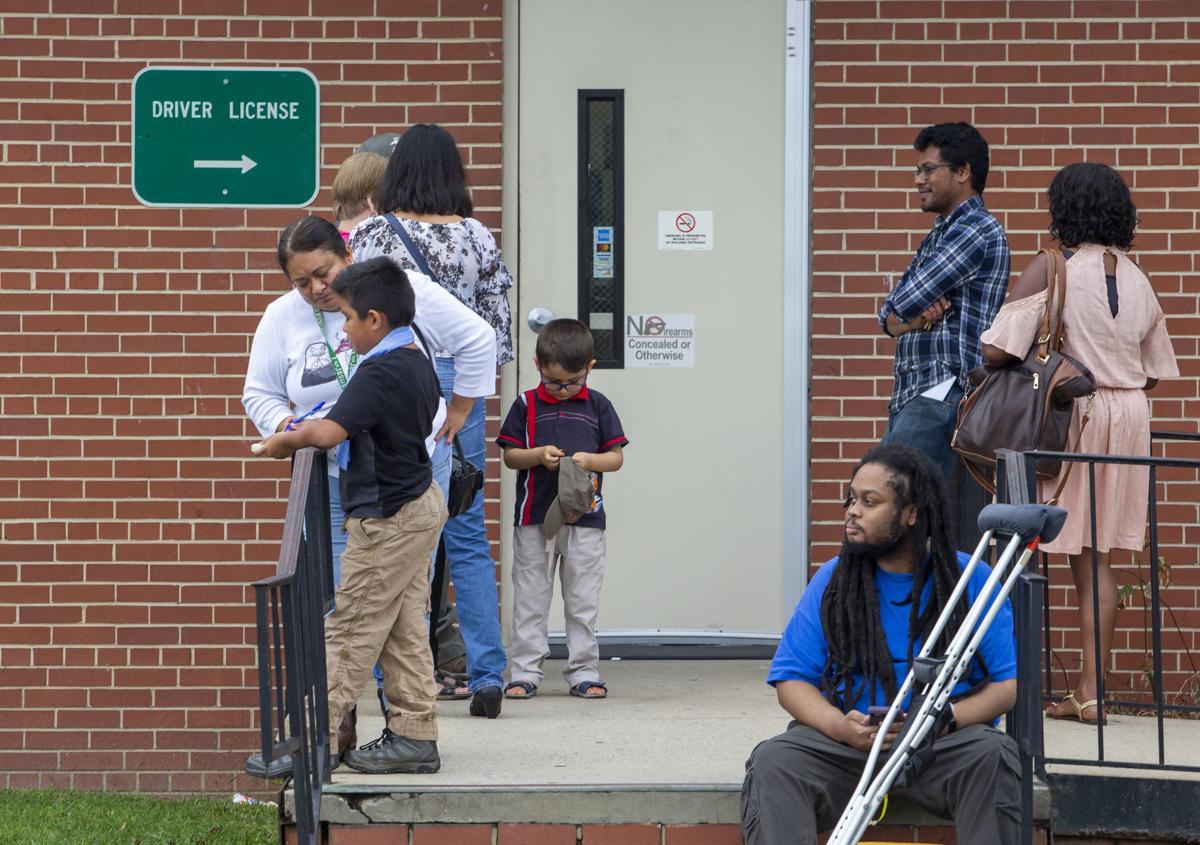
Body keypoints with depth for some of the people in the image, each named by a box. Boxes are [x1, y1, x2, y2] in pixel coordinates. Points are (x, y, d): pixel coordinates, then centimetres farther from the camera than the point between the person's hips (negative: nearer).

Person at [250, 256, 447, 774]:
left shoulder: (379, 372, -22)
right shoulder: (418, 364, 8)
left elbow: (330, 432, -33)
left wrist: (287, 440, -14)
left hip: (386, 518, -9)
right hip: (420, 504, 9)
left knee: (351, 630, -3)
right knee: (404, 629, 12)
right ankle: (415, 736, 13)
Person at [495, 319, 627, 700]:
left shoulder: (598, 406, 4)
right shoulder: (526, 405, 2)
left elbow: (616, 457, 5)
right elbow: (509, 455, 3)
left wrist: (589, 460, -14)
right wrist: (539, 455, -15)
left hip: (585, 518, 0)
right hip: (534, 518, 0)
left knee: (583, 600, 5)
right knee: (530, 597, 4)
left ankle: (583, 671, 12)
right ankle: (525, 672, 9)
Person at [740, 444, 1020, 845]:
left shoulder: (971, 580, 3)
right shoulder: (832, 580, 9)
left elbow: (1010, 683, -1)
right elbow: (791, 680, 6)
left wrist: (949, 718, -21)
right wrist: (838, 726, -16)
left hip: (944, 744, -2)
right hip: (844, 743, 2)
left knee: (991, 755, -33)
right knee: (774, 761, -27)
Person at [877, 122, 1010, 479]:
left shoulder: (978, 231, -8)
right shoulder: (937, 236, 23)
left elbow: (906, 301, -15)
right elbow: (890, 315, 18)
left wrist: (914, 311, 9)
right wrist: (917, 317, -5)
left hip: (943, 394, -10)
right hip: (909, 396, 10)